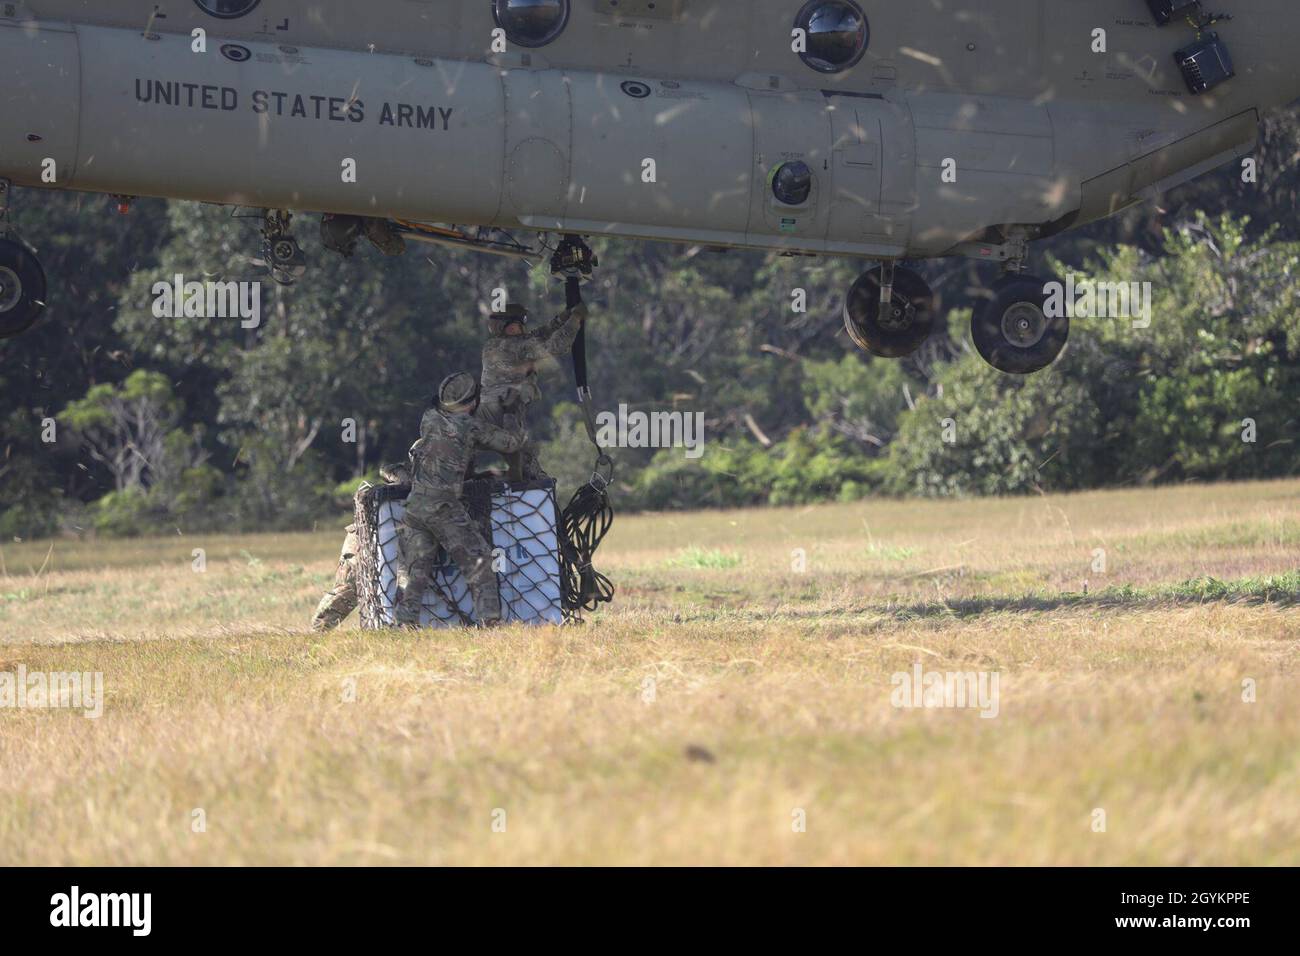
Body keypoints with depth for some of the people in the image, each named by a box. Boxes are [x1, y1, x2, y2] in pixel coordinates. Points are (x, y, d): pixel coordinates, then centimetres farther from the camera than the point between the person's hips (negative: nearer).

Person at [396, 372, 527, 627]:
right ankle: (489, 618, -5)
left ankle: (406, 621, -2)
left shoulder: (429, 420, 11)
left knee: (417, 569, 9)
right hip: (445, 508, -4)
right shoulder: (472, 427, -1)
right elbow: (510, 443, 9)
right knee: (478, 563, 4)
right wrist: (522, 437, 33)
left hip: (414, 506, 4)